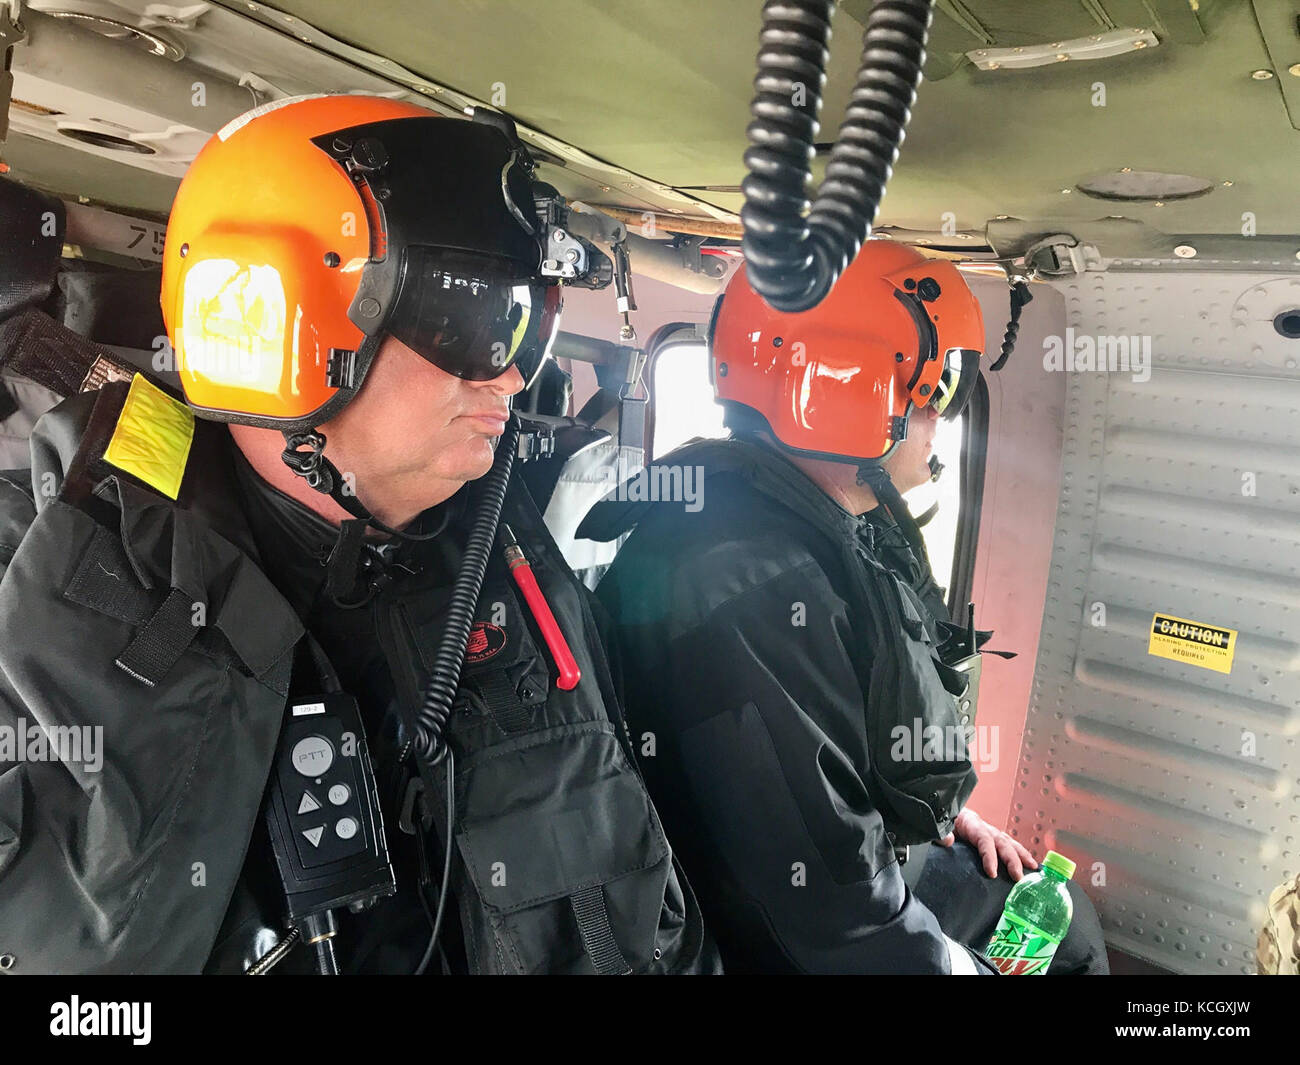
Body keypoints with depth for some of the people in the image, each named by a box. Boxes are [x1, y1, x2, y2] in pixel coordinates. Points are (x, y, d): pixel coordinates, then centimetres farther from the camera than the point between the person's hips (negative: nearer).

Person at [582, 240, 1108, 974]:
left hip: (888, 862, 9)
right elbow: (821, 892, -30)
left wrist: (948, 809, 14)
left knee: (1069, 925, 21)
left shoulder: (864, 524, 0)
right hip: (795, 939, -9)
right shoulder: (752, 584, -34)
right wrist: (958, 965, -17)